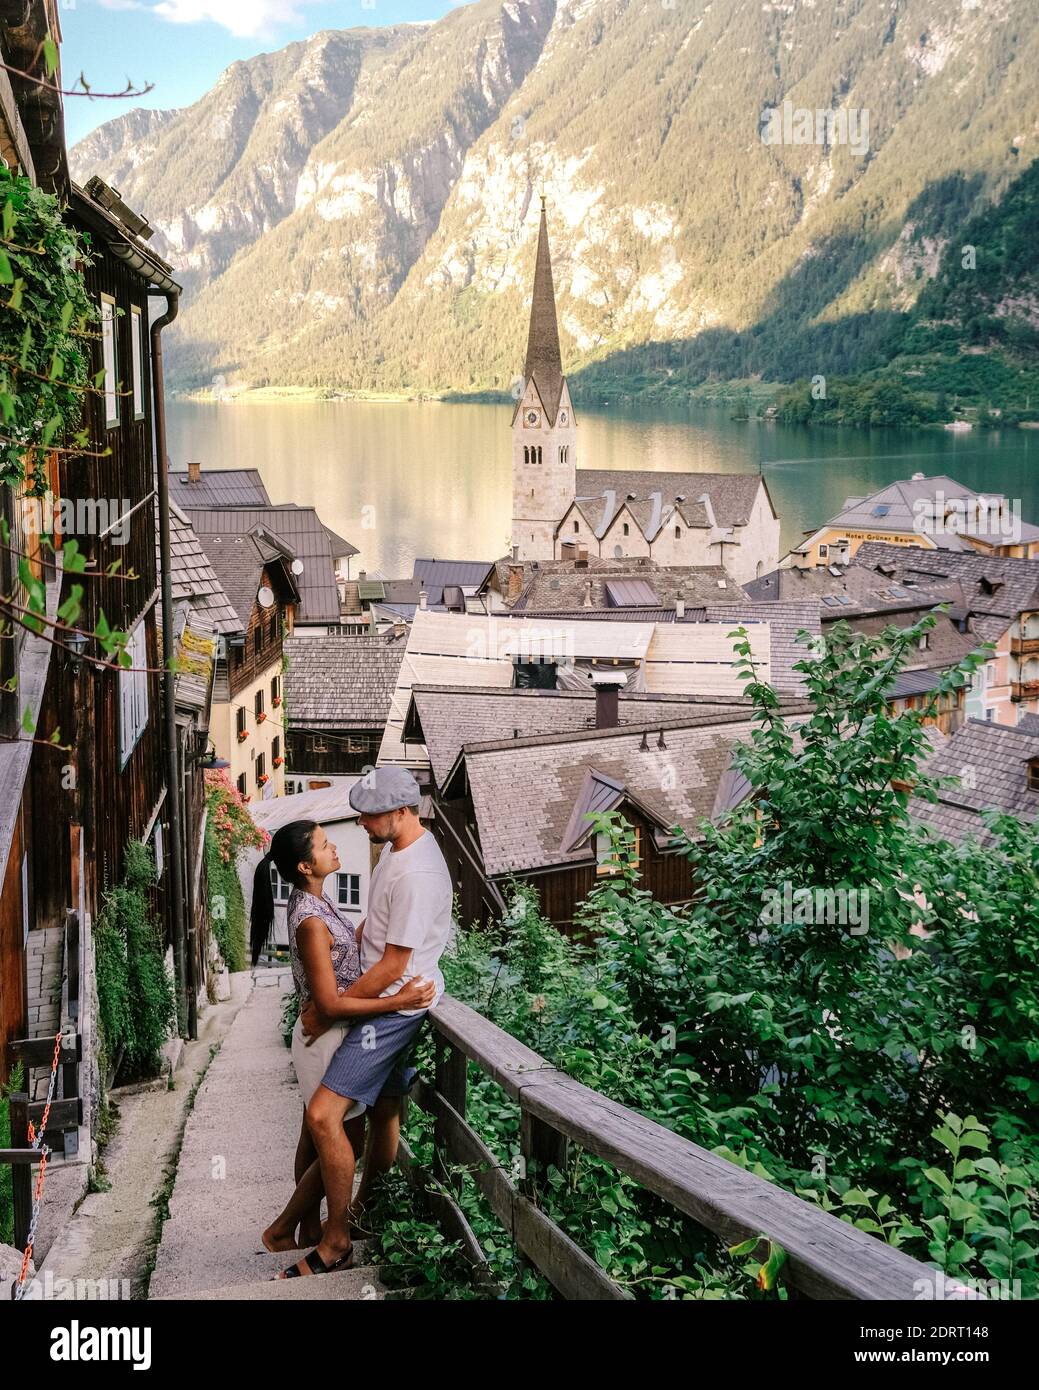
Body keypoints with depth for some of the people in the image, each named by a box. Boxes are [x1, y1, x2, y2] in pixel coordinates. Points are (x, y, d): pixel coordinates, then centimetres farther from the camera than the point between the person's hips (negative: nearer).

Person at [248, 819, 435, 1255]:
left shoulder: (312, 901, 3)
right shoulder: (311, 922, -27)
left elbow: (349, 943, 18)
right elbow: (330, 1002, -27)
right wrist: (400, 1000, -27)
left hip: (320, 1035, 9)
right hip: (327, 1039, -9)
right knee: (347, 1139, 2)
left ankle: (310, 1228, 30)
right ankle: (282, 1229, 12)